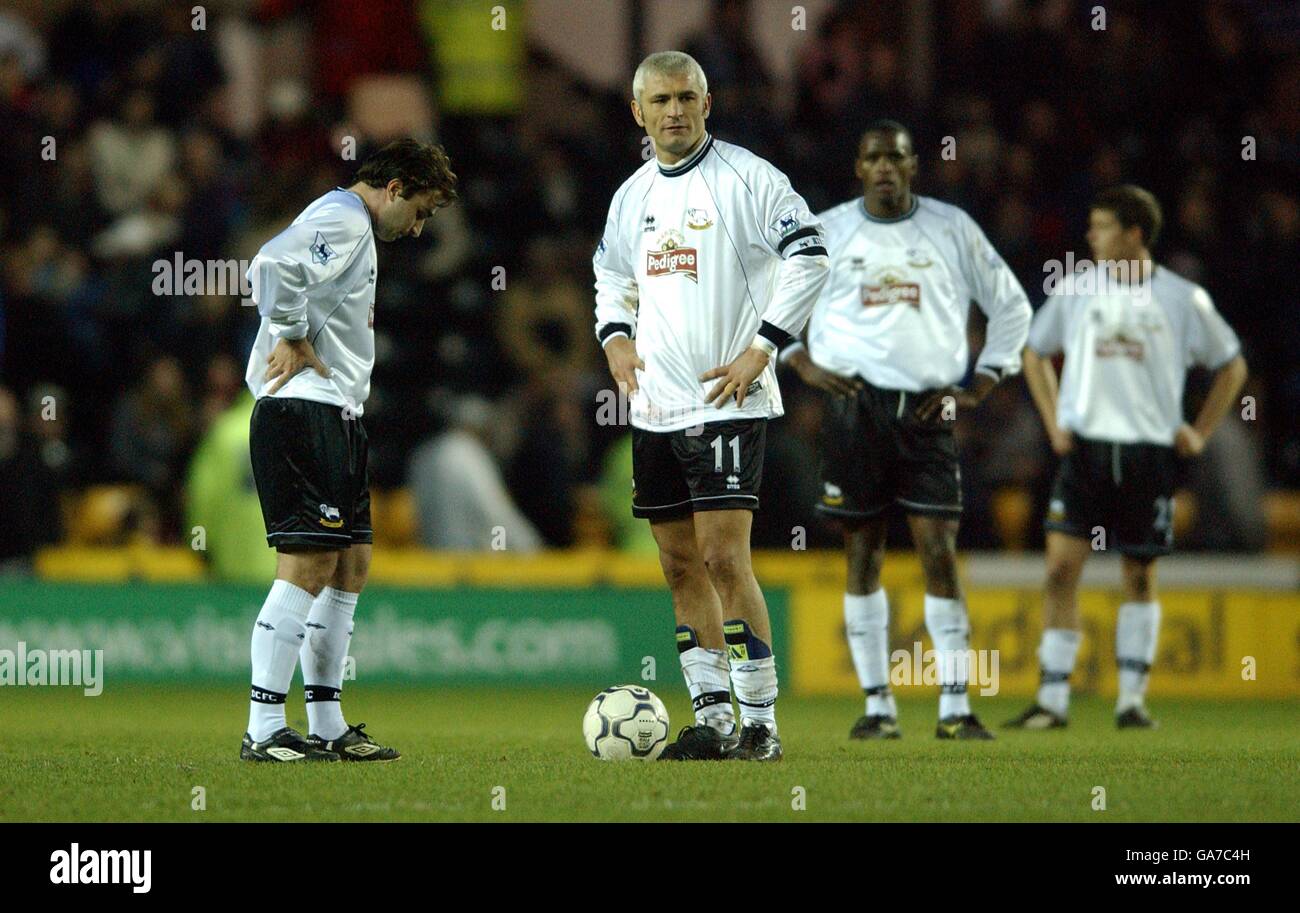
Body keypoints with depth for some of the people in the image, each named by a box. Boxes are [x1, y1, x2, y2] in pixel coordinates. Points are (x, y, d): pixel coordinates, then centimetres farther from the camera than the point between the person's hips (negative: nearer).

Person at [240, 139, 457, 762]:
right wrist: (294, 338, -17)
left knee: (350, 565, 12)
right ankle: (263, 733, -13)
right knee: (309, 565, -13)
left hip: (334, 415, 11)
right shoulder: (342, 219, -10)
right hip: (305, 412, -11)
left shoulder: (350, 227, 23)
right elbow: (275, 264, -28)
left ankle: (327, 728, 16)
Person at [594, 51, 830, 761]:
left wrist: (761, 349, -15)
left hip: (727, 401, -7)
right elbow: (612, 275, 29)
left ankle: (760, 723, -8)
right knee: (680, 563, 8)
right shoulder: (633, 196, 14)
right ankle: (714, 719, 14)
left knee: (723, 556, -13)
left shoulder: (746, 178, -7)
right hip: (655, 406, 7)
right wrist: (615, 336, 10)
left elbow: (809, 257, -11)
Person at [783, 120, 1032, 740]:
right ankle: (877, 705, 9)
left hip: (927, 411, 0)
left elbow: (1012, 307, 14)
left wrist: (980, 385, 5)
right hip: (855, 405, 1)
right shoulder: (825, 233, 5)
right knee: (863, 554, 3)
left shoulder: (952, 229, 6)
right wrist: (803, 362, 3)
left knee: (939, 554, -7)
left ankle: (955, 706, -5)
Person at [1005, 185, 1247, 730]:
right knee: (1062, 567, -9)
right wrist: (1053, 422, 7)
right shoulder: (1076, 290, 3)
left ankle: (1131, 699, 15)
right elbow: (1036, 354, 18)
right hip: (1085, 447, 1)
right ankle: (1053, 700, -7)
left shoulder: (1181, 300, -1)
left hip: (1151, 452, -1)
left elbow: (1231, 366, 11)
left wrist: (1200, 434, 4)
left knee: (1140, 577, 6)